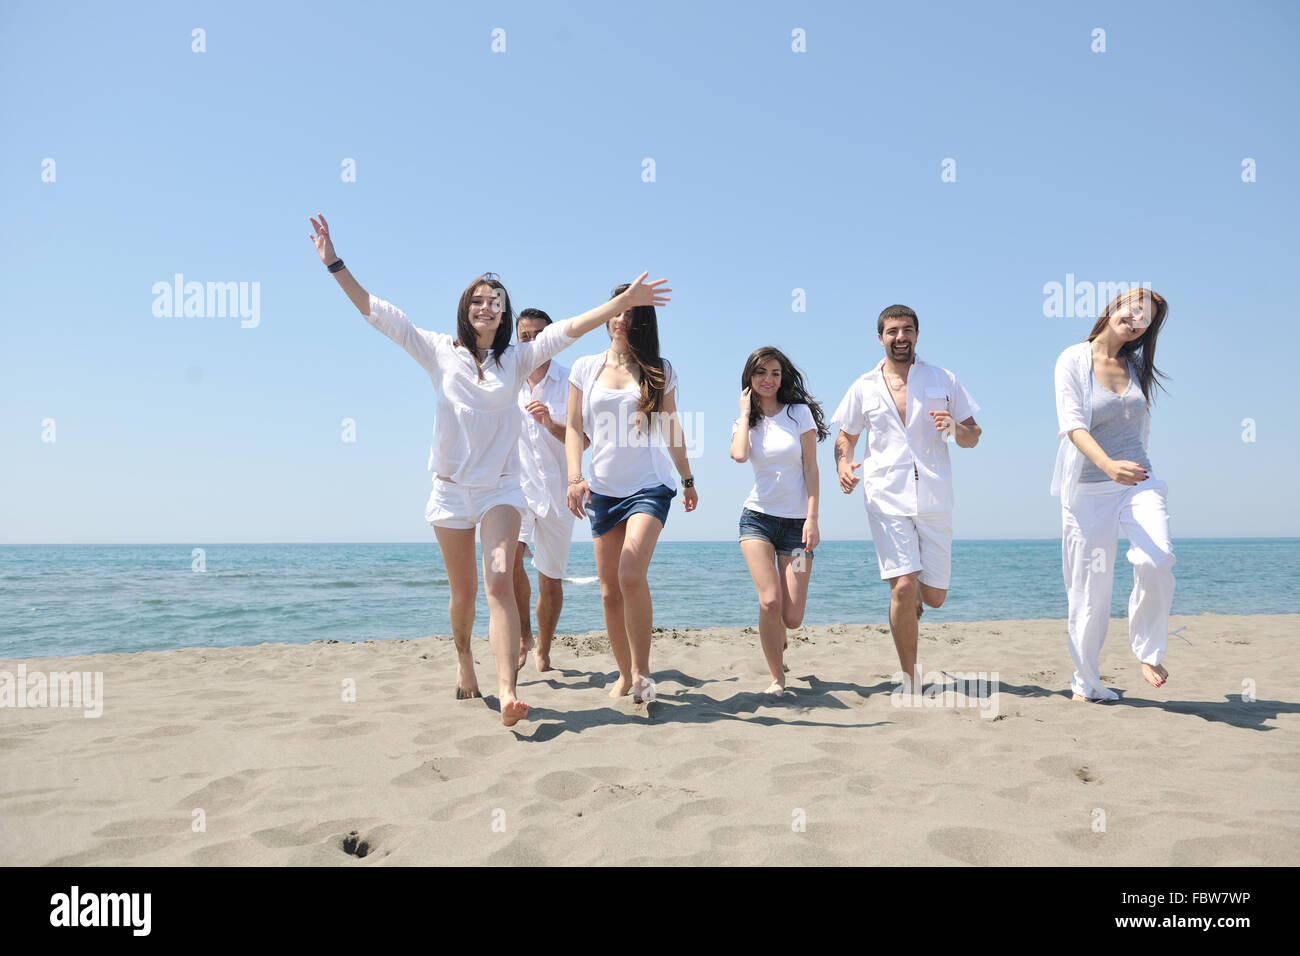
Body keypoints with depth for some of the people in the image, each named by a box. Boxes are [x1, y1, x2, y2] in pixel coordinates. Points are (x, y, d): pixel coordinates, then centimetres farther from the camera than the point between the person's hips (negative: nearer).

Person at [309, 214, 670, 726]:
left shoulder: (516, 359, 4)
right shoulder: (441, 351, 3)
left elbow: (570, 328, -6)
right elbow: (378, 313, 1)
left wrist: (624, 301, -15)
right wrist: (334, 263, -4)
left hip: (500, 487, -1)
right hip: (451, 488, 1)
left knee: (499, 582, -19)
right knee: (463, 593, 10)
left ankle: (507, 692, -28)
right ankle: (463, 657, 40)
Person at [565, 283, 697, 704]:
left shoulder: (660, 370, 6)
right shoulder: (586, 368, 8)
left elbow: (671, 429, 15)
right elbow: (574, 429, 6)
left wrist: (688, 480, 21)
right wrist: (575, 475, -10)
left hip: (650, 485, -2)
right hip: (603, 490, 2)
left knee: (631, 575, -22)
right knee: (610, 590, 4)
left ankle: (642, 672, -9)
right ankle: (624, 673, 20)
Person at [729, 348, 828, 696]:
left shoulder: (800, 413, 3)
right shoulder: (744, 422, 9)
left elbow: (810, 468, -2)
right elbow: (739, 455, -15)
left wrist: (812, 518, -10)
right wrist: (746, 413, -4)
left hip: (796, 520, -1)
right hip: (757, 517, 1)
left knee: (792, 618, -5)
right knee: (770, 602, -19)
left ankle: (777, 641, 34)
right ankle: (777, 677, 2)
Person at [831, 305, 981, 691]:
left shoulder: (943, 380, 9)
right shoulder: (863, 388, 9)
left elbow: (973, 437, 11)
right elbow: (846, 437, 17)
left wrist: (955, 428, -13)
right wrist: (843, 464, -5)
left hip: (935, 500, 1)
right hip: (887, 500, -1)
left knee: (933, 596, 4)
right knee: (903, 588, -13)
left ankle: (914, 597, 43)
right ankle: (910, 681, 1)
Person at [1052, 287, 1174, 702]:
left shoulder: (1137, 366, 11)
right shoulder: (1073, 360, -4)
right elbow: (1073, 424, -16)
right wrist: (1108, 465, -32)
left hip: (1139, 483, 3)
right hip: (1088, 490, -3)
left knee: (1157, 561, -24)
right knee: (1090, 590, 0)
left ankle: (1149, 653, -2)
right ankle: (1086, 683, 17)